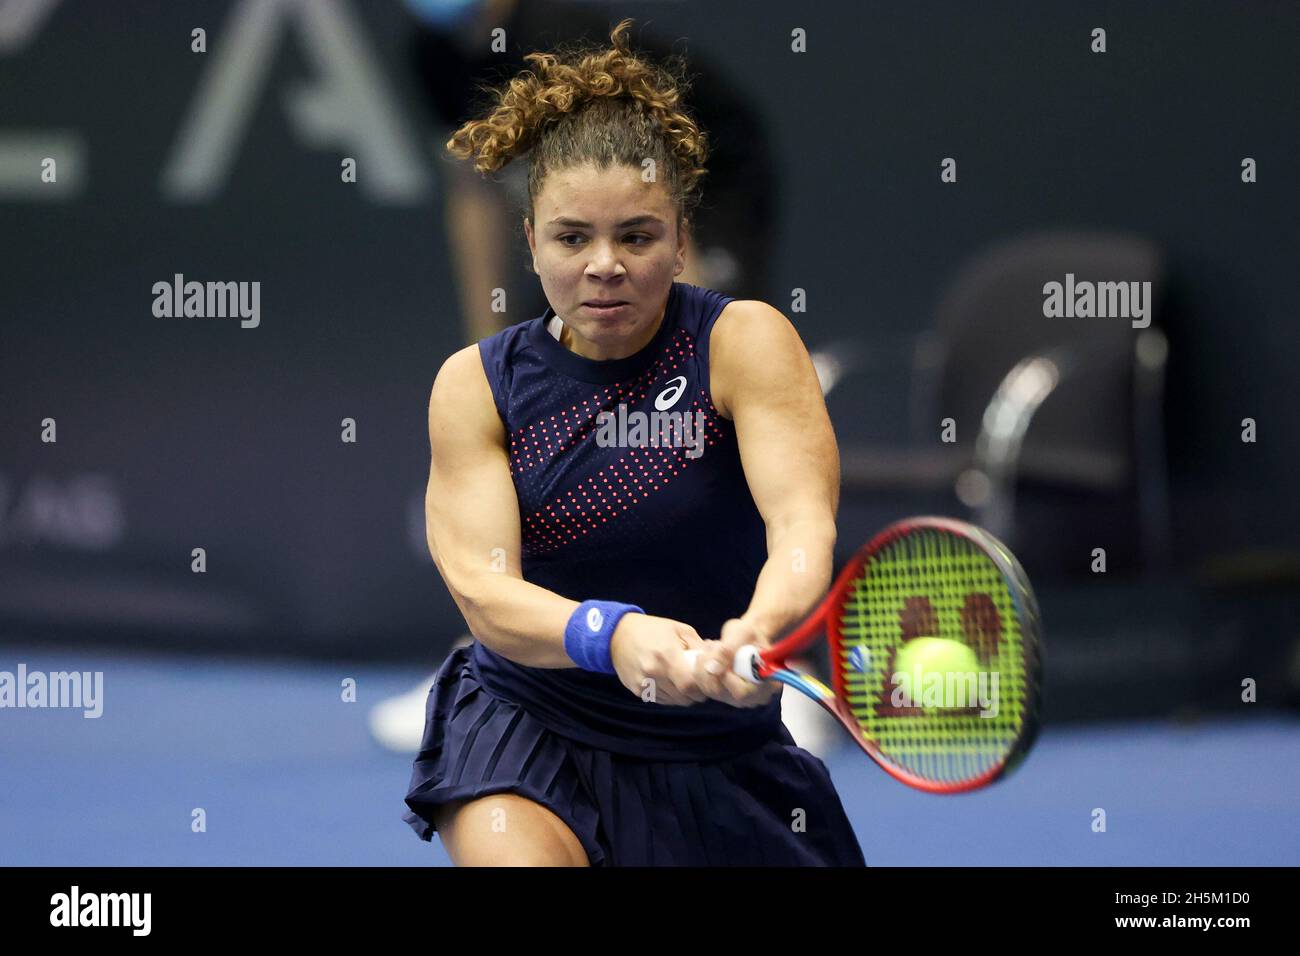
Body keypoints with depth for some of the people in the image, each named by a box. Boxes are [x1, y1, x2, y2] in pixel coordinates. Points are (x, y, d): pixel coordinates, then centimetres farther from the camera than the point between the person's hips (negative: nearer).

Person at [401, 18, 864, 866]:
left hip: (720, 757, 1)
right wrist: (611, 636, -39)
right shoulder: (477, 384, -4)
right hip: (527, 729, -1)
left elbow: (804, 525, -25)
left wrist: (761, 631, -49)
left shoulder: (745, 342, -9)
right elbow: (483, 588, -16)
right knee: (515, 857, -31)